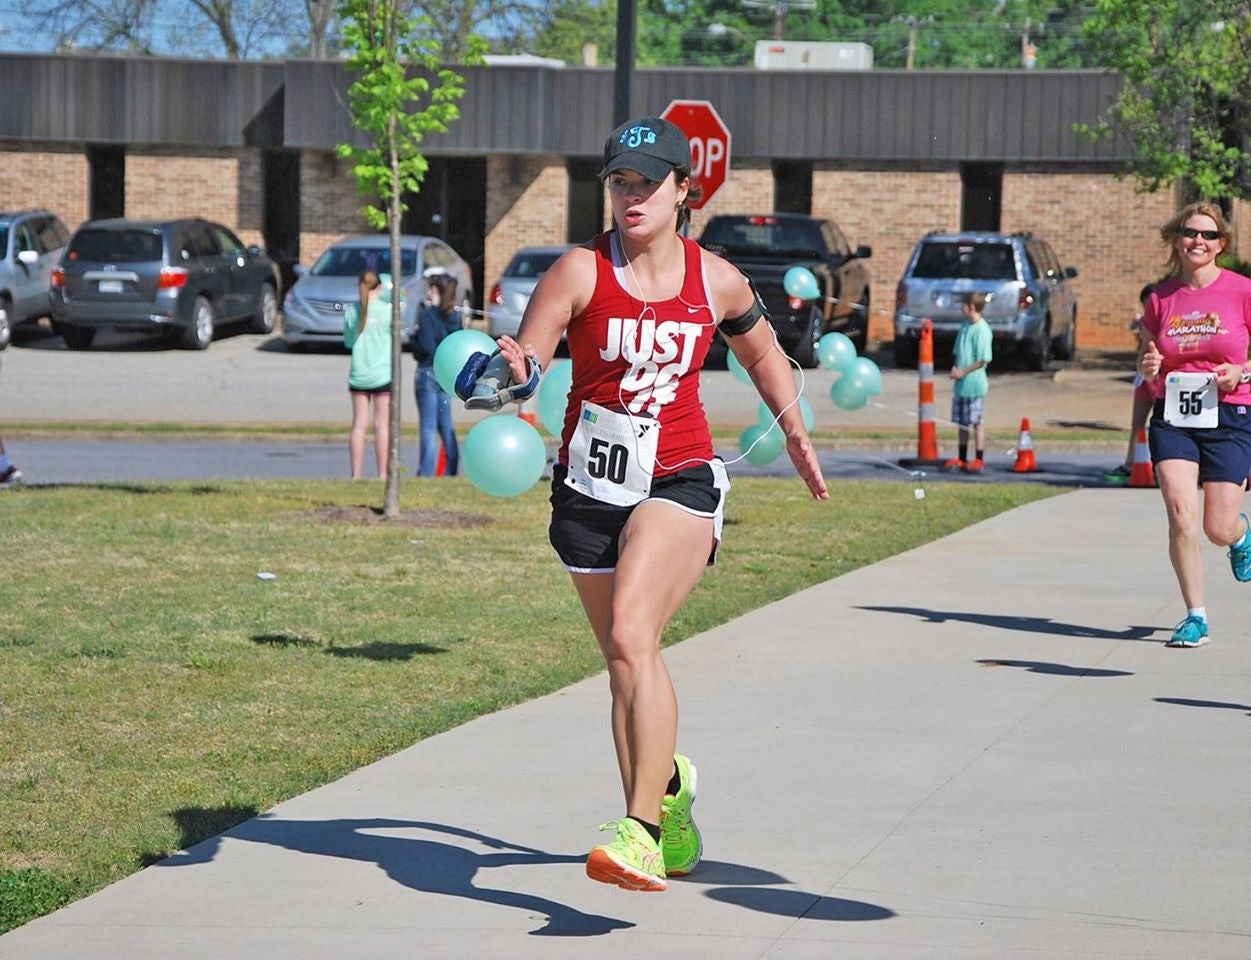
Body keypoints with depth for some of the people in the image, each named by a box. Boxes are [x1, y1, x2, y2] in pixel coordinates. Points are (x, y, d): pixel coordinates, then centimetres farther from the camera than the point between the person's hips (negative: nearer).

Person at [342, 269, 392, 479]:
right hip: (382, 374, -3)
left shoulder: (351, 311, -1)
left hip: (358, 374, 3)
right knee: (382, 425, 2)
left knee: (359, 425, 6)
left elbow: (348, 341, 9)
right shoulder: (388, 310, -9)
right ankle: (382, 475, 1)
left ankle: (356, 475, 4)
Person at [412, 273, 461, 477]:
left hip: (429, 372, -7)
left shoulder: (428, 315, -13)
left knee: (429, 428, -6)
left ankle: (426, 473, -7)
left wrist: (414, 337, -2)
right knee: (446, 427, 12)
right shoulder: (454, 316, 7)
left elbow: (426, 347, -18)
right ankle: (451, 471, 13)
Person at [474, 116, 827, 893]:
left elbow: (763, 351, 21)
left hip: (679, 481, -2)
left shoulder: (717, 282, 0)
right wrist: (517, 370, -35)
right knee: (627, 657, 13)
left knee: (630, 634, -25)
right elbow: (524, 359, -13)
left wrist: (796, 433, 23)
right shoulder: (581, 271, -5)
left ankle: (643, 831, -29)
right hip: (589, 484, 2)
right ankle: (670, 784, 42)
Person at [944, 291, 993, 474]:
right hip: (960, 383, 8)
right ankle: (962, 460, 23)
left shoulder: (981, 329, -15)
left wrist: (964, 371, -17)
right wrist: (954, 367, -1)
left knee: (977, 422, -1)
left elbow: (983, 360, -17)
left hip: (974, 383, -8)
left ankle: (979, 460, 5)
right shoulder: (965, 325, 10)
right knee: (961, 423, 14)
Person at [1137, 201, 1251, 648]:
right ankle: (1195, 616, 1)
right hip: (1172, 418, 2)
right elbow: (1146, 357, 16)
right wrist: (1147, 367, -7)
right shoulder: (1161, 299, 4)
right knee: (1180, 517, -12)